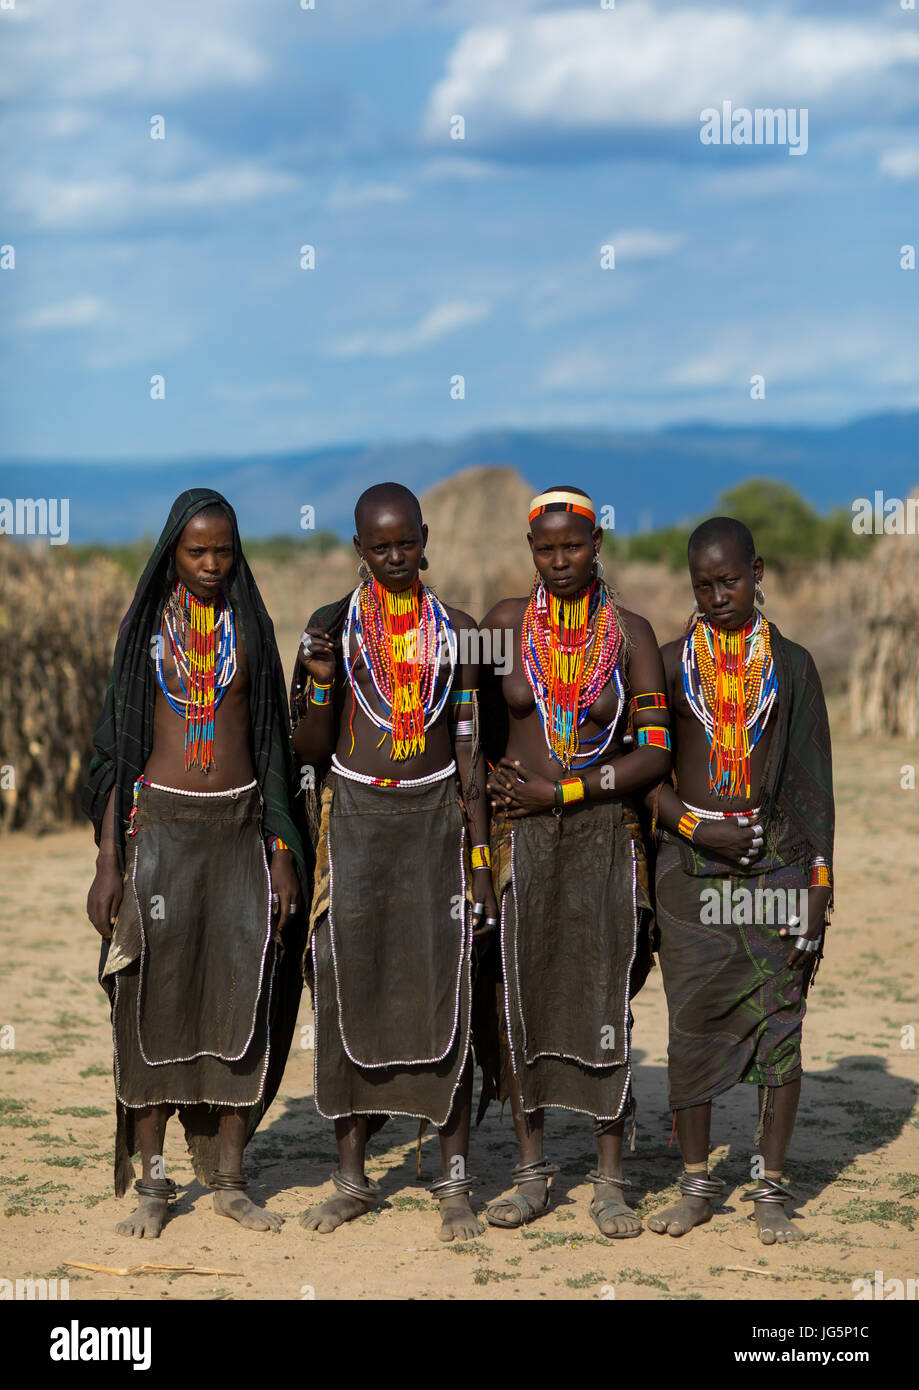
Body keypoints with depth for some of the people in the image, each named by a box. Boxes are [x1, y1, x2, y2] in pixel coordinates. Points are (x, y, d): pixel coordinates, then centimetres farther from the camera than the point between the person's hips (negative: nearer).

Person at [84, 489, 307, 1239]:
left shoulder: (250, 628, 7)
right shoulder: (146, 628, 4)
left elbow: (272, 742, 9)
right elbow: (120, 746, 3)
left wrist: (282, 848, 3)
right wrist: (109, 857, -4)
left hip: (240, 824, 1)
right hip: (161, 820, -1)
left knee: (242, 996, -1)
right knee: (154, 998, -2)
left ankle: (228, 1178, 7)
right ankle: (152, 1181, 4)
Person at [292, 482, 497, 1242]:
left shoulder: (457, 632, 4)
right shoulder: (332, 627, 2)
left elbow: (470, 753, 5)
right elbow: (308, 750, 1)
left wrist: (480, 858, 1)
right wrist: (321, 680, -16)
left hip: (434, 818, 0)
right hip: (354, 817, 0)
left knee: (445, 992, -4)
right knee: (349, 992, 0)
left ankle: (455, 1182, 3)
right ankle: (352, 1176, 11)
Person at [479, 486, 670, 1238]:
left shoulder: (630, 633, 0)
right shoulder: (506, 621, 4)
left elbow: (655, 753, -4)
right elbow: (475, 720, 14)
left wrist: (560, 790, -9)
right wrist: (499, 781, -1)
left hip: (604, 831, -1)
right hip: (521, 833, 1)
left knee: (605, 1001, -2)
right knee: (517, 998, 2)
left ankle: (609, 1181, 6)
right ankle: (532, 1170, 14)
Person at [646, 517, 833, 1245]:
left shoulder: (791, 664, 7)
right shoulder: (668, 663, 7)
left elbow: (813, 784, 5)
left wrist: (818, 889, -2)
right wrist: (700, 830, -12)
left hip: (776, 859, 0)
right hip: (690, 863, 0)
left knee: (780, 1023, -1)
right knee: (692, 1024, 1)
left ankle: (770, 1188, 7)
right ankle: (698, 1184, 12)